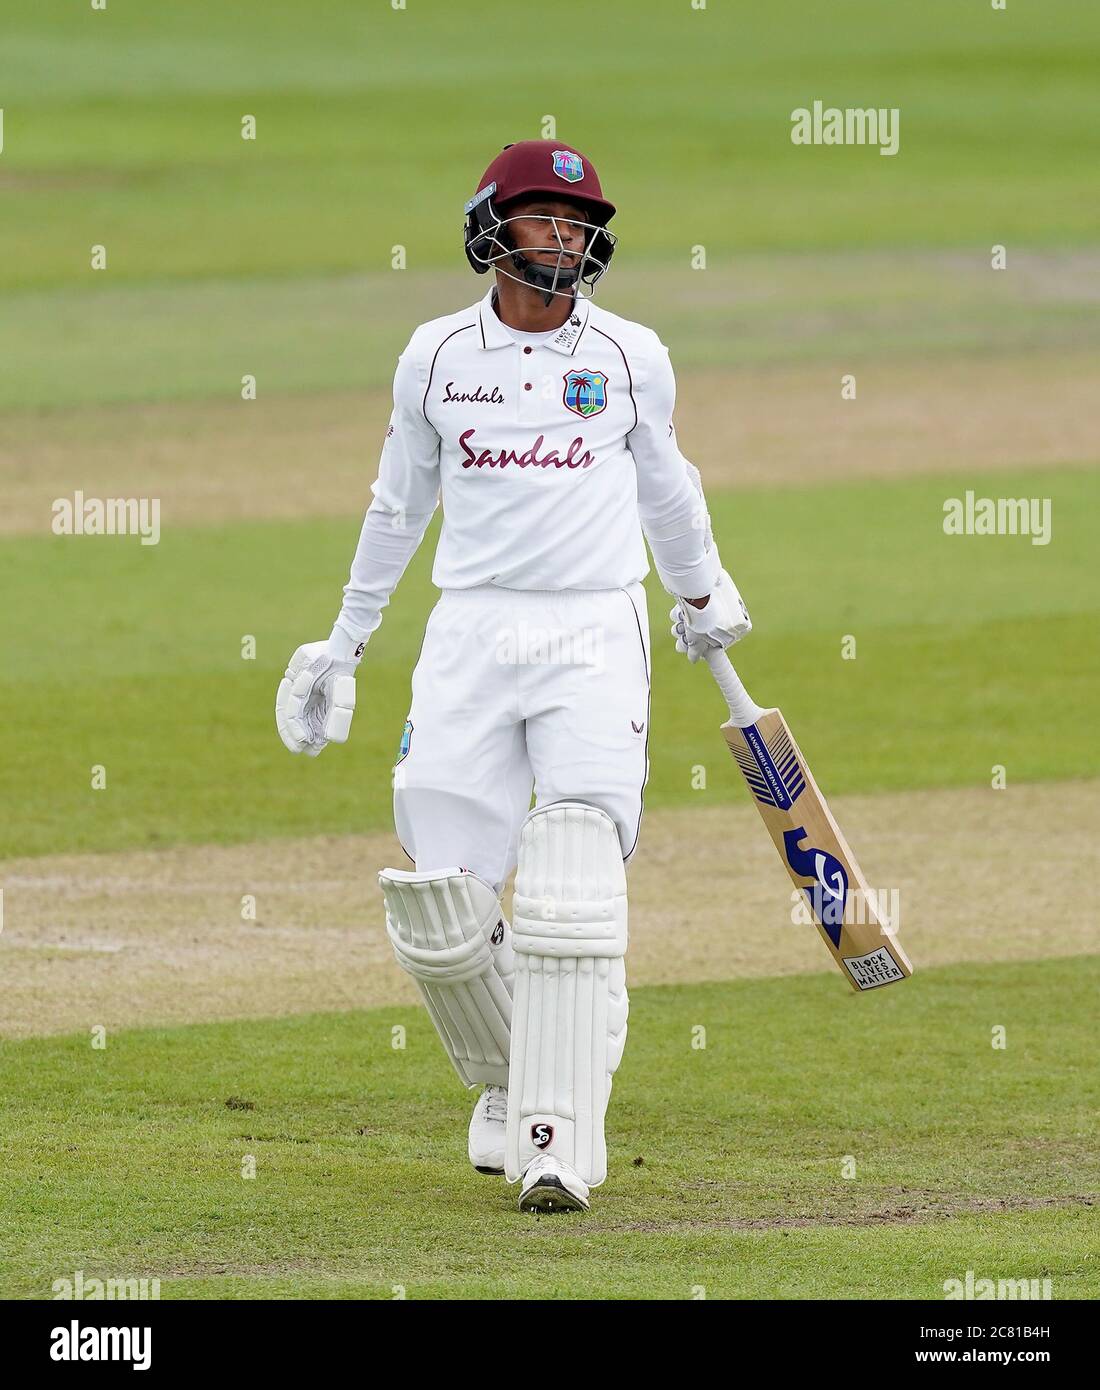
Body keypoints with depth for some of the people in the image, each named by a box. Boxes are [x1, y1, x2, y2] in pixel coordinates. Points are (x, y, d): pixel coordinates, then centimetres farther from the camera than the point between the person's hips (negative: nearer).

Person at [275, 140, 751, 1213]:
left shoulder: (632, 357, 3)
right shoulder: (437, 355, 5)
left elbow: (663, 484, 21)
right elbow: (400, 503, 19)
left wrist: (701, 594, 35)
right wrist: (347, 639, 26)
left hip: (595, 634, -1)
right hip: (469, 634, 1)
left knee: (571, 901, -15)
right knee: (440, 913, -4)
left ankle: (560, 1145, -16)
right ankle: (507, 1083, 23)